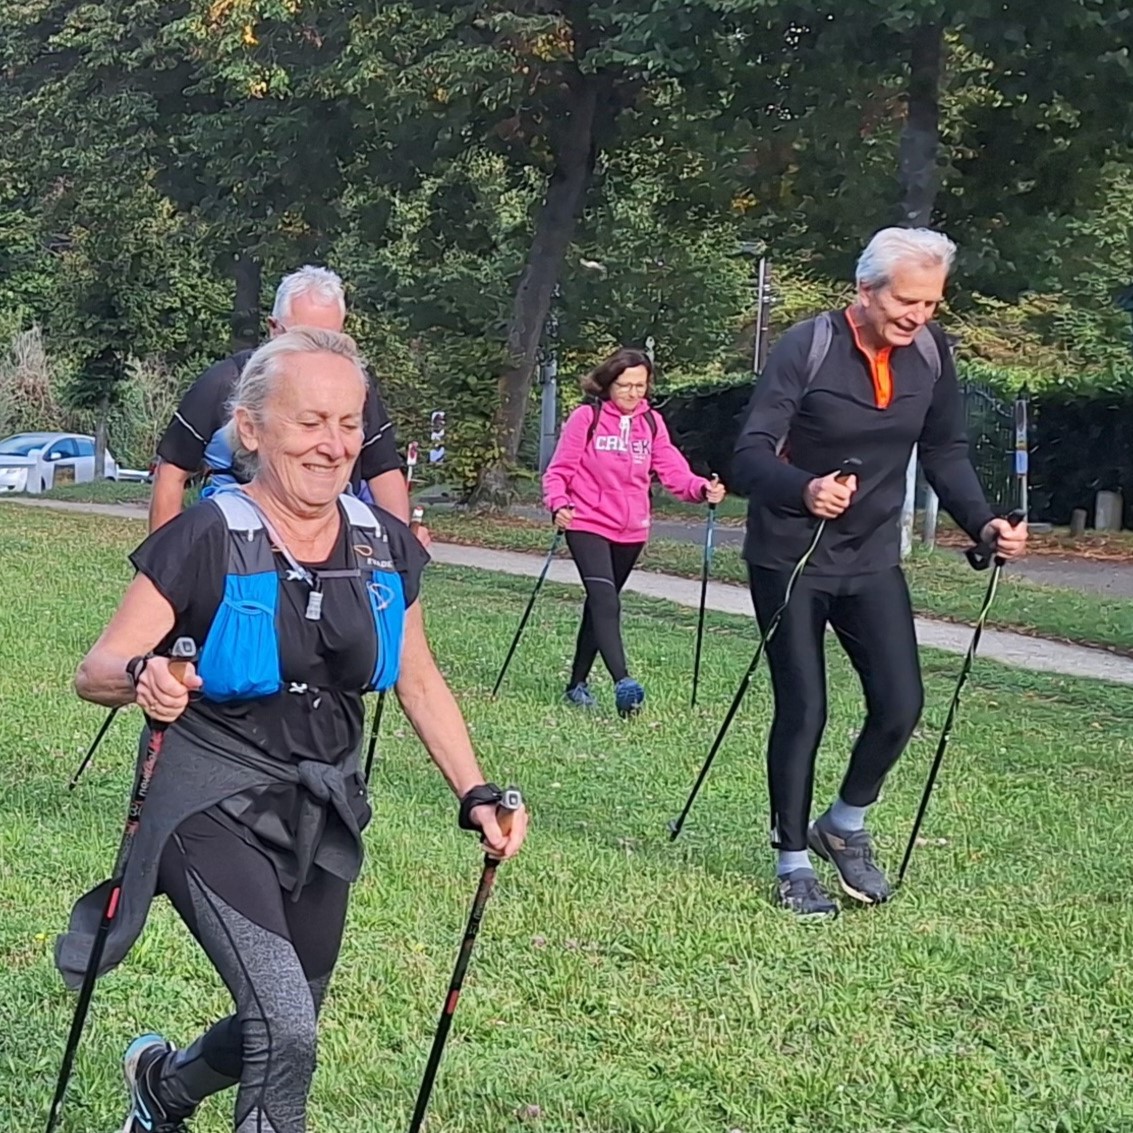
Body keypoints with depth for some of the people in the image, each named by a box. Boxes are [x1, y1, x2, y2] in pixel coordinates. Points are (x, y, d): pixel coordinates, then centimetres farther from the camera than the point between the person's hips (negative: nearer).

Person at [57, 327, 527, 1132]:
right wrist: (141, 678, -39)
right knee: (286, 1030, -21)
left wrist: (475, 794, -2)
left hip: (325, 813, 6)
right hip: (217, 808, -5)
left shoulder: (384, 545, 0)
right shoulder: (207, 540, -14)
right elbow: (97, 669, -16)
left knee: (283, 1034, 16)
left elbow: (420, 682, 9)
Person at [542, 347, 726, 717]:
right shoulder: (586, 417, -5)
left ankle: (578, 683, 24)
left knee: (601, 603, 13)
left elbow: (671, 468, -3)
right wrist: (558, 504, -24)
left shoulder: (652, 423, 7)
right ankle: (622, 681, -30)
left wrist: (700, 488, -22)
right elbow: (559, 470, -6)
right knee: (605, 601, -19)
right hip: (587, 525, -5)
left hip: (631, 531, 5)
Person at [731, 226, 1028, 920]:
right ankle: (794, 865, 13)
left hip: (873, 559, 5)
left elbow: (945, 452, 7)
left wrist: (982, 523, -9)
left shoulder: (931, 352, -3)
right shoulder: (808, 348, -18)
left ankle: (846, 827, 23)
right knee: (803, 710, -3)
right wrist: (803, 490, -44)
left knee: (901, 704, -3)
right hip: (790, 558, -4)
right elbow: (750, 456, -23)